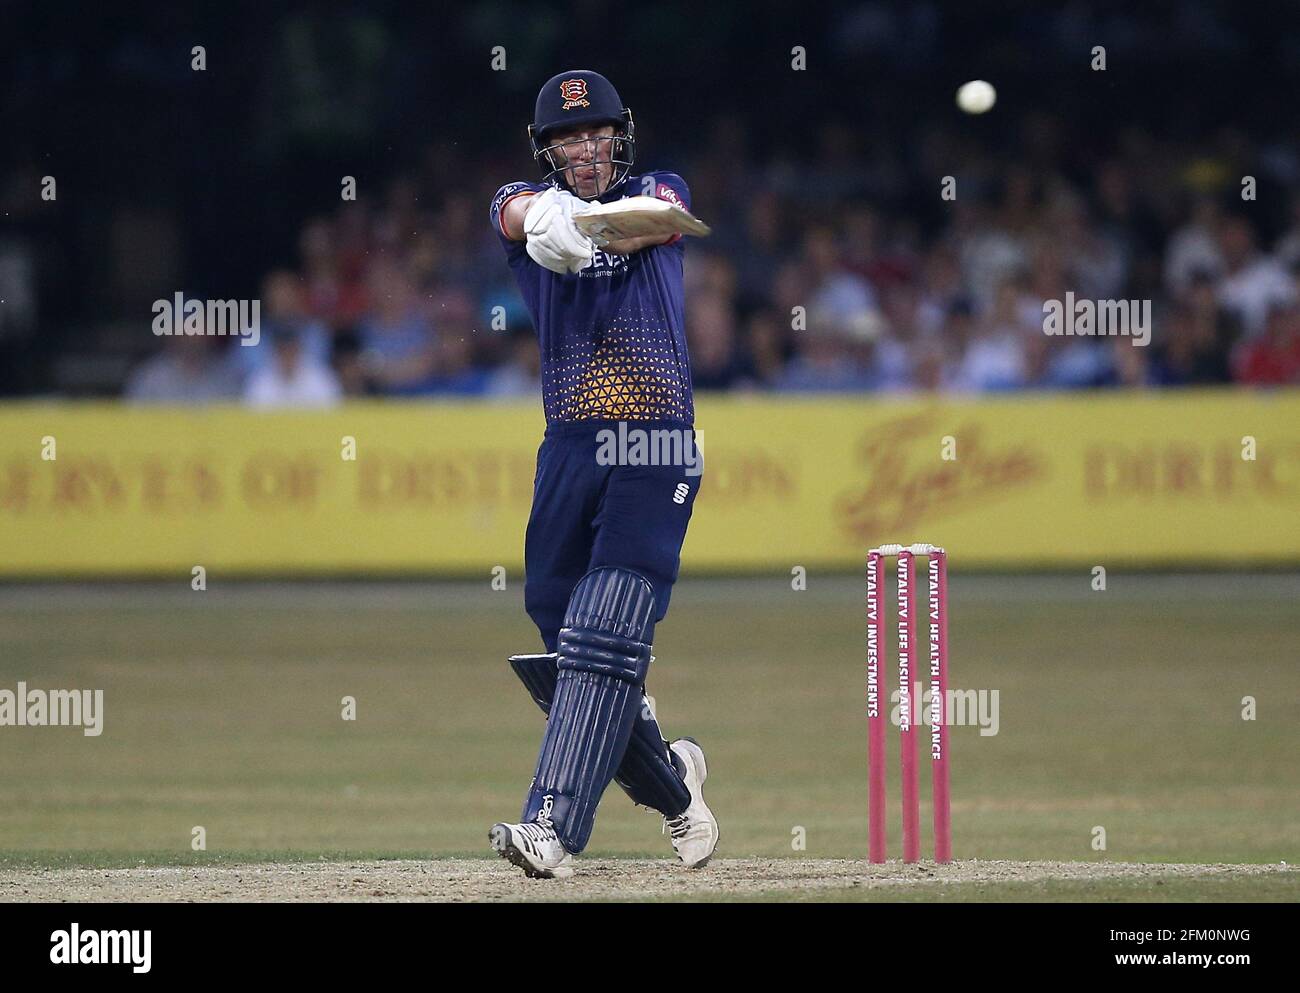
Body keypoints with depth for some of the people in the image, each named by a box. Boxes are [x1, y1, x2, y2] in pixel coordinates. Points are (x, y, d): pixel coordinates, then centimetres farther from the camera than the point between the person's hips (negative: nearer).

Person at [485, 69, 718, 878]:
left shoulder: (661, 193, 7)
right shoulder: (522, 205, 10)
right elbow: (527, 213, -16)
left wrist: (592, 230, -44)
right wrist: (550, 215, -44)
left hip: (656, 451, -4)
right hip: (568, 448, 4)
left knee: (604, 641, -16)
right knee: (563, 638, 6)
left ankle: (555, 829, -25)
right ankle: (672, 780, 30)